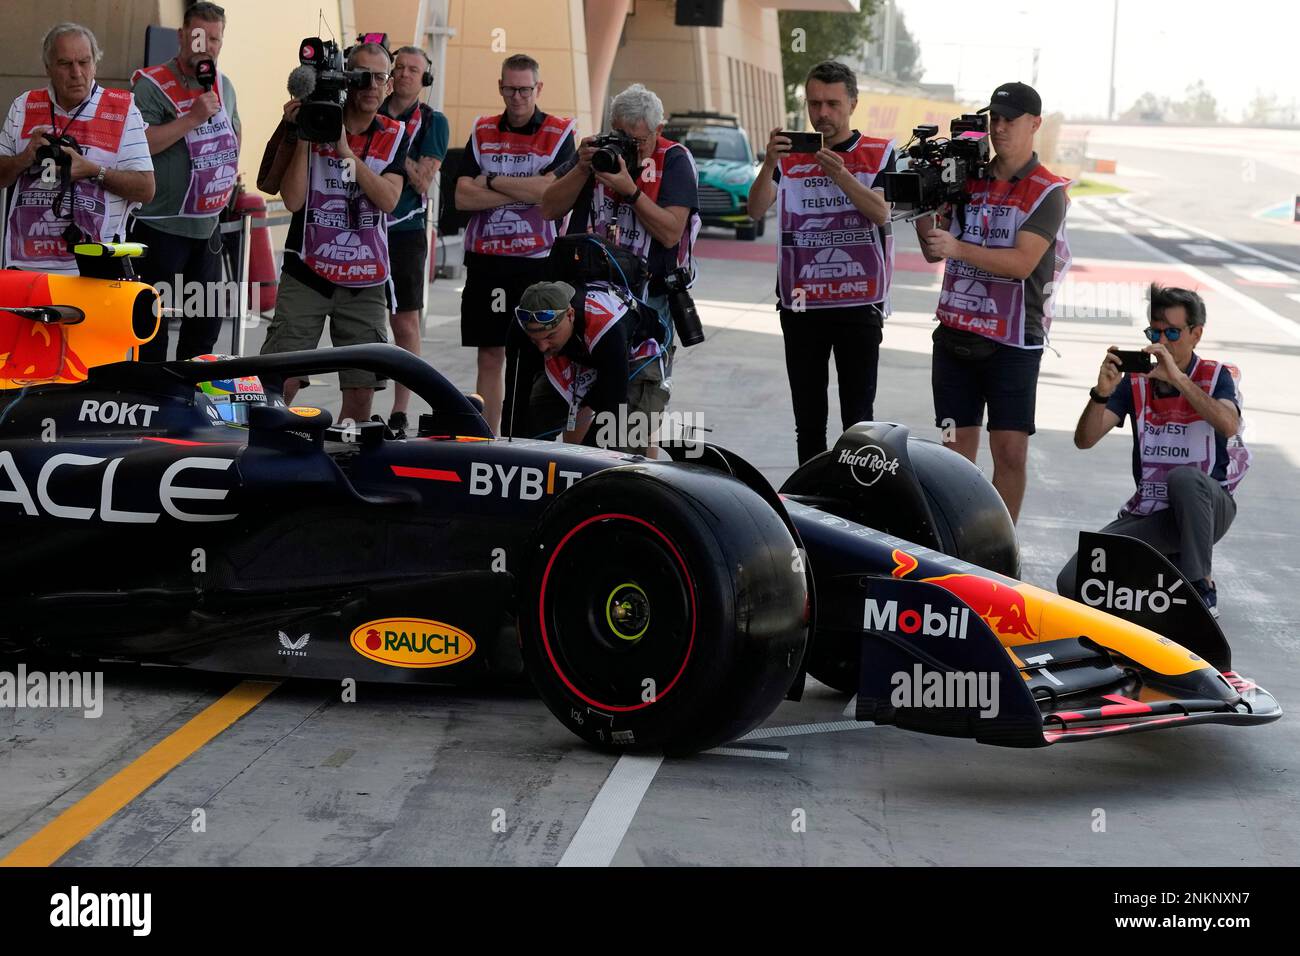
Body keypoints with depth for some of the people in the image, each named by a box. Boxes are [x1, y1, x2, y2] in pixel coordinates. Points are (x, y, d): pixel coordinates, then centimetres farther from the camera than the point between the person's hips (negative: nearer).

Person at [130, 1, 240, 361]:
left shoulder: (224, 85, 11)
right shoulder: (153, 84, -13)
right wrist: (193, 118, -26)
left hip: (207, 224, 7)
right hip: (162, 224, -7)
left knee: (207, 319, 14)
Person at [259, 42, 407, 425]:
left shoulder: (394, 136, 6)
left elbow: (388, 199, -9)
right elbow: (292, 200, -7)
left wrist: (346, 152, -15)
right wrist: (302, 137, -12)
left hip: (365, 281, 2)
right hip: (307, 274, -2)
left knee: (361, 390, 3)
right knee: (280, 384, -9)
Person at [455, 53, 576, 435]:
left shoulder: (560, 133, 0)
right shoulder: (482, 132, 11)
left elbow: (551, 191, -16)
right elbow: (463, 196, -1)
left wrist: (492, 181, -7)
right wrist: (524, 192, -10)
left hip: (536, 260, -3)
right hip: (485, 259, 4)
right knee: (490, 357, 7)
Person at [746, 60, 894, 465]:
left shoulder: (879, 154, 3)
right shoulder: (790, 155, 7)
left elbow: (881, 212, -13)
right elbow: (756, 210, -7)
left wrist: (840, 175, -28)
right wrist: (769, 164, -24)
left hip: (859, 302, -2)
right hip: (800, 304, 2)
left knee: (858, 419, -2)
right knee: (808, 420, 8)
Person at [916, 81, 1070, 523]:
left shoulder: (1047, 192, -5)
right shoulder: (968, 178, 11)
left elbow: (1022, 262, -16)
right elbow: (933, 252, 13)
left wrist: (958, 248, -26)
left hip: (1013, 340, -4)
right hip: (956, 332, 4)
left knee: (1010, 449, -7)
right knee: (958, 445, 6)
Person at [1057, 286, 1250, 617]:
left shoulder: (1217, 376, -2)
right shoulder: (1135, 381, 4)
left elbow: (1229, 425, -25)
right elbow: (1085, 439, -6)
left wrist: (1177, 378, -32)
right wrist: (1102, 392, -24)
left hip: (1208, 506, -3)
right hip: (1149, 512, 3)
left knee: (1183, 477, -39)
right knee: (1072, 583, -15)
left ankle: (1201, 587, -23)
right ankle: (1171, 569, 8)